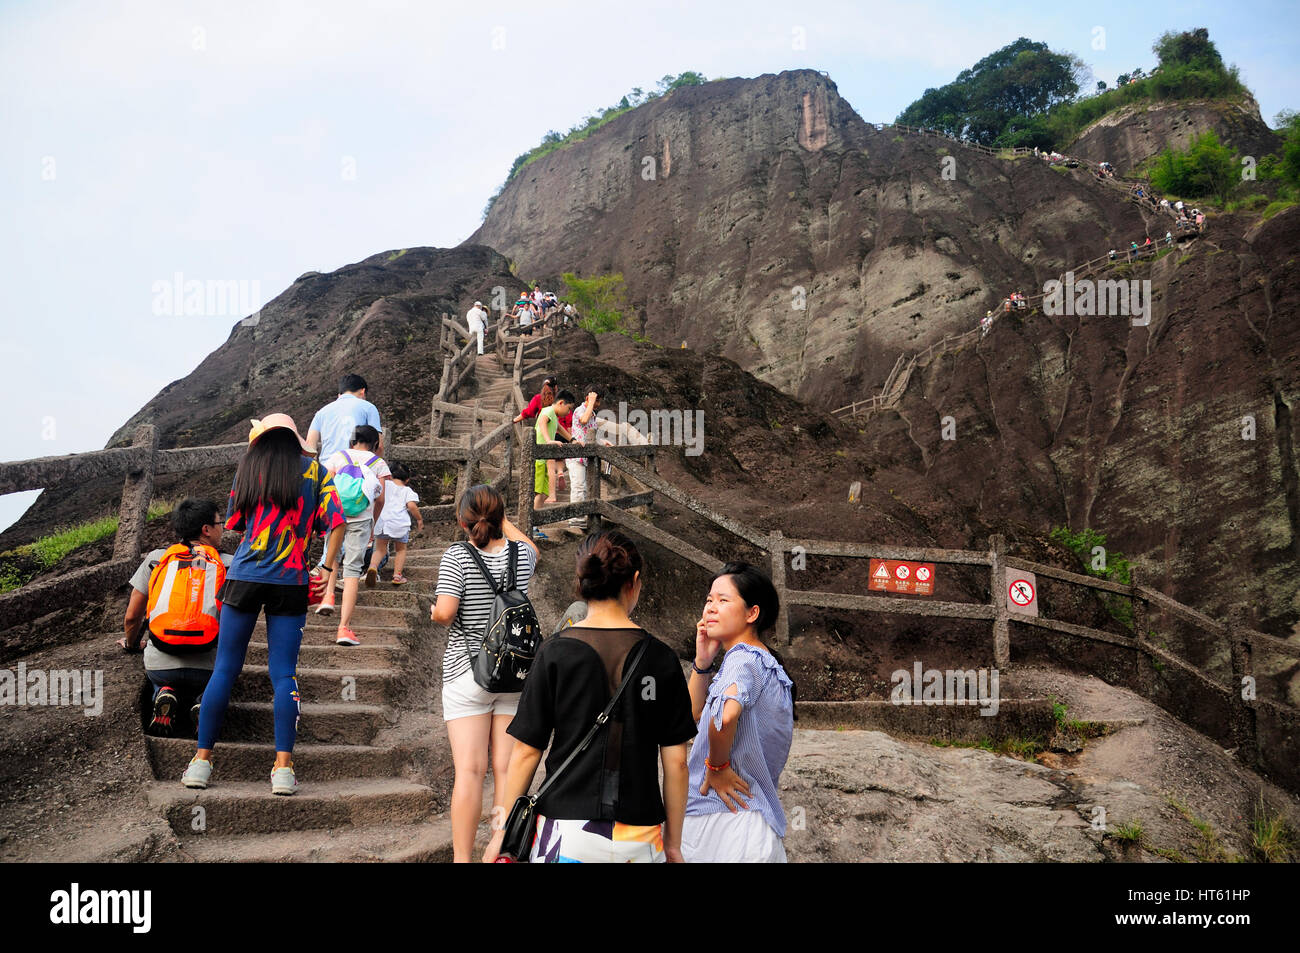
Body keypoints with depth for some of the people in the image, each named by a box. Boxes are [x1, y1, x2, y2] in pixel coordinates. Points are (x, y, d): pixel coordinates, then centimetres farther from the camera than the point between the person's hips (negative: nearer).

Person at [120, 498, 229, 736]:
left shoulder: (155, 559, 5)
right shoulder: (229, 565, 1)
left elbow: (132, 616, 8)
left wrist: (132, 644, 30)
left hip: (161, 664, 1)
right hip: (207, 667, -1)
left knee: (162, 682, 35)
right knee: (207, 688, 31)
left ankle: (165, 695, -1)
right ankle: (203, 703, -5)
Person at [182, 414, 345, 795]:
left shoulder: (249, 468, 8)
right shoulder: (314, 470, 7)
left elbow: (233, 522, 15)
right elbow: (336, 522, -2)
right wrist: (327, 569, 4)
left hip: (245, 577, 1)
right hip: (290, 584, 0)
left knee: (224, 670, 8)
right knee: (284, 674, 2)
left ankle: (202, 758, 14)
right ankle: (283, 767, -1)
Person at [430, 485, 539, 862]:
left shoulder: (457, 556, -8)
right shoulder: (521, 554, 3)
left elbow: (445, 613, -17)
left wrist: (434, 612, 5)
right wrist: (502, 518, 29)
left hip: (467, 672, -3)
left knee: (469, 771, -2)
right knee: (507, 771, 6)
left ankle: (462, 857, 2)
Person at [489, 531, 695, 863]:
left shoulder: (555, 652, -5)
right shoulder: (661, 658, -2)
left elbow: (526, 752, -4)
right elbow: (676, 762, 0)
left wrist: (503, 835, 6)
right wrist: (673, 843, 11)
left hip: (567, 833, -1)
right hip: (640, 835, 2)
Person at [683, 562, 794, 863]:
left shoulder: (742, 660, -16)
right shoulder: (764, 662, 13)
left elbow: (724, 716, -38)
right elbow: (695, 714, 20)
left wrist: (716, 765, -20)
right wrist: (702, 662, 6)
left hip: (725, 823, -9)